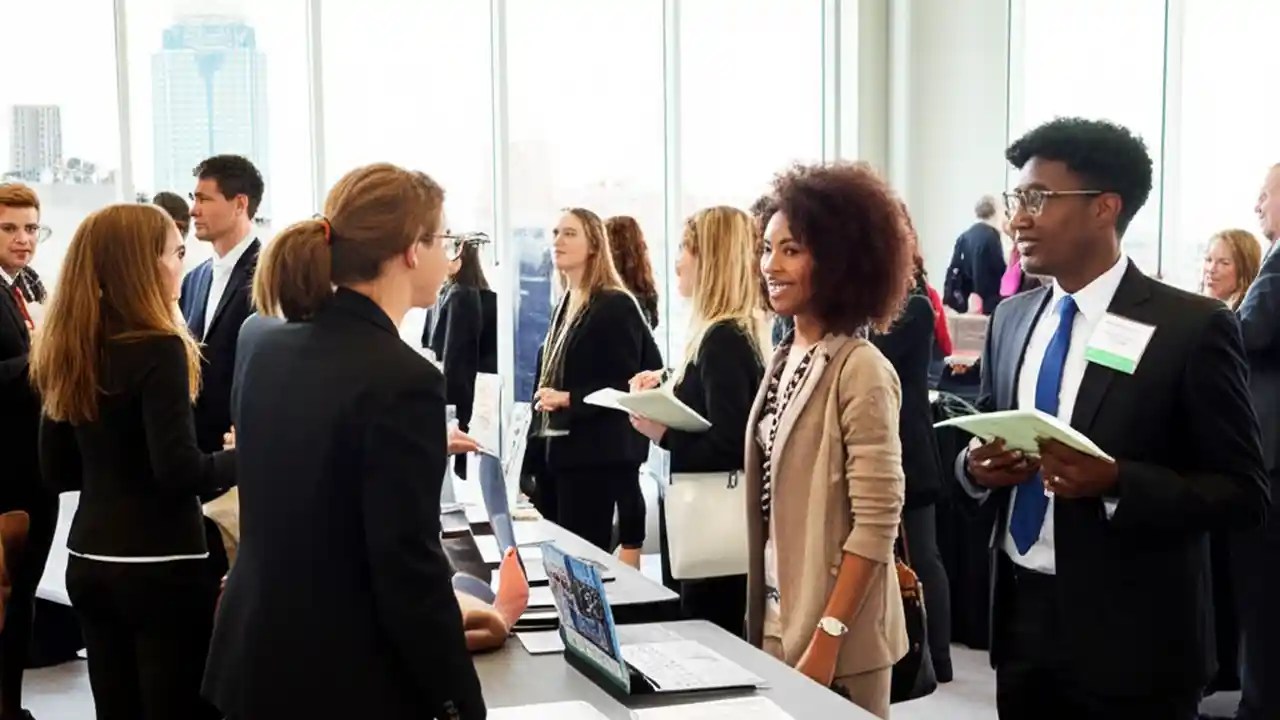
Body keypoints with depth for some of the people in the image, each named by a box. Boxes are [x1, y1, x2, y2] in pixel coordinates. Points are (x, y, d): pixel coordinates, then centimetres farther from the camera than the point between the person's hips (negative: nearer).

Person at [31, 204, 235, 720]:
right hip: (162, 566, -7)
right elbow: (179, 471, -21)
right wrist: (240, 458, -5)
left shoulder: (68, 351, 7)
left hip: (89, 560, 8)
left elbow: (58, 471, 13)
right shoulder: (158, 349, -15)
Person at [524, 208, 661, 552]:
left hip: (594, 454, -8)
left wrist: (569, 399, -21)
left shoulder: (615, 305, -10)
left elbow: (625, 383, -13)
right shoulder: (564, 306, 15)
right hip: (555, 449, 8)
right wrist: (534, 451, 17)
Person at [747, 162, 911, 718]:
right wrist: (761, 617, 12)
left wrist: (827, 641, -20)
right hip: (777, 621, 7)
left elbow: (876, 524, -18)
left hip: (835, 637, -7)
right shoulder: (785, 358, 6)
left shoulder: (860, 369, -16)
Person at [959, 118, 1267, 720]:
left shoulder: (1190, 326, -10)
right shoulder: (1011, 318, 7)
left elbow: (1243, 494, -10)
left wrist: (1115, 481, -24)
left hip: (1130, 636, -5)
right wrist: (977, 465, -7)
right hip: (1021, 616, 5)